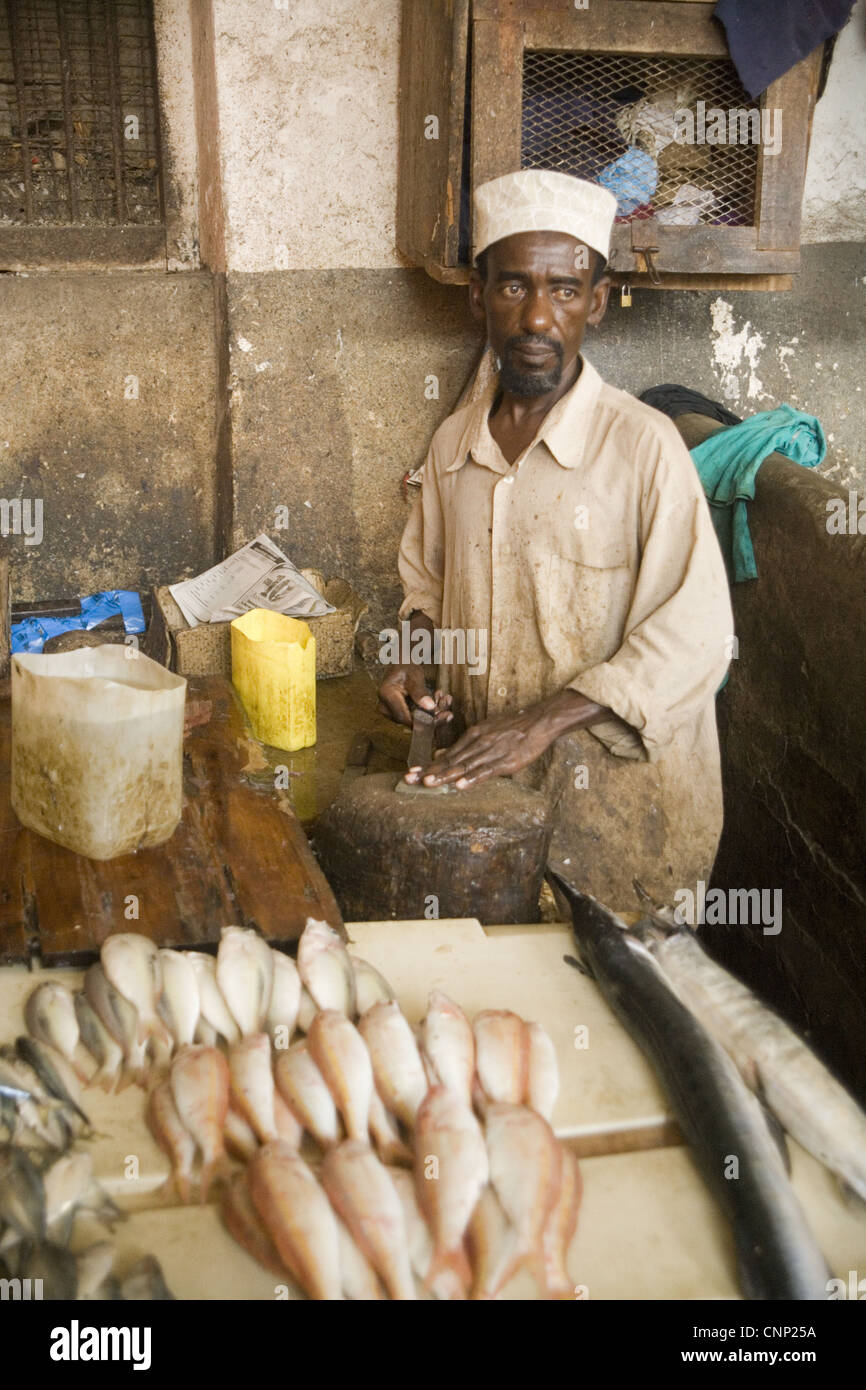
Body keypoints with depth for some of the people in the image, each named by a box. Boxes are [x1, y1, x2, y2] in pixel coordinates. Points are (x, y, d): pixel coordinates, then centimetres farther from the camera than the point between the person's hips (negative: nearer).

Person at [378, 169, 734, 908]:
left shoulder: (643, 445, -14)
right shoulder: (454, 441, 6)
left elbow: (693, 638, -19)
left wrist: (545, 720, -26)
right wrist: (416, 658, 1)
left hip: (613, 792, -5)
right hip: (484, 785, 5)